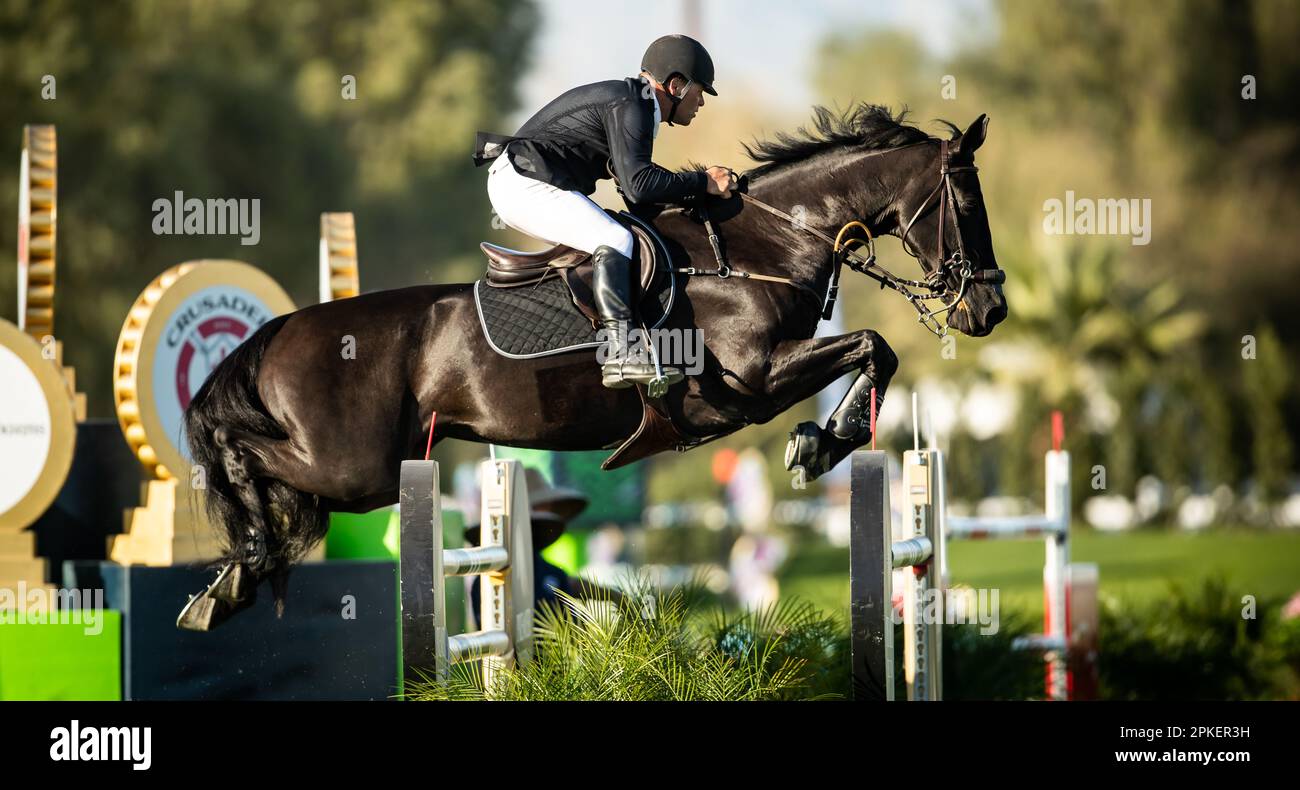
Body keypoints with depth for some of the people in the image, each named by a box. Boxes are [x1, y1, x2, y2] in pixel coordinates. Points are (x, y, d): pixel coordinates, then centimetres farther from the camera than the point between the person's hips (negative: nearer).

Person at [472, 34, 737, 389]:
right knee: (615, 240, -23)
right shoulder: (629, 106, -13)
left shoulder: (634, 103, 20)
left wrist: (695, 194, 12)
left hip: (516, 180, 11)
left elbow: (633, 183, 23)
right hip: (524, 183, -11)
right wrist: (703, 183, -16)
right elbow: (638, 185, -24)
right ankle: (620, 353, -35)